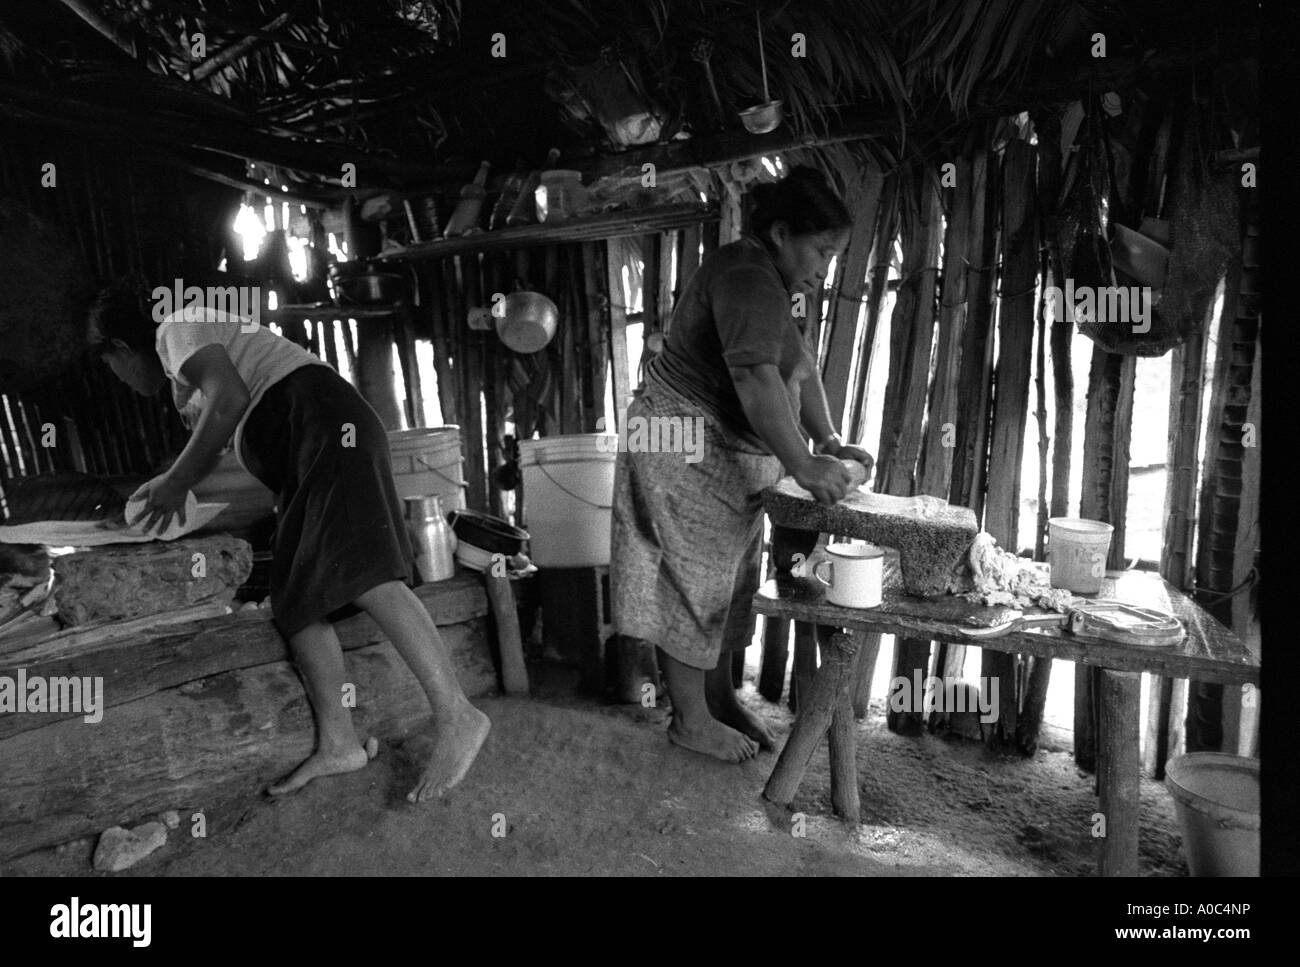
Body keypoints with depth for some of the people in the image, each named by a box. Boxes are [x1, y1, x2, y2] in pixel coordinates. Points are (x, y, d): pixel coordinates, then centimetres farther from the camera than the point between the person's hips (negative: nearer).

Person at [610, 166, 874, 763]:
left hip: (735, 454, 10)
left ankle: (720, 697, 31)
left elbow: (801, 366, 12)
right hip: (686, 449, -10)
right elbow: (757, 379, -34)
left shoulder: (785, 280, 12)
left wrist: (827, 440, 2)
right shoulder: (747, 278, -22)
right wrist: (801, 464, -37)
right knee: (690, 581, 0)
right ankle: (690, 720, 15)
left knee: (732, 578, 15)